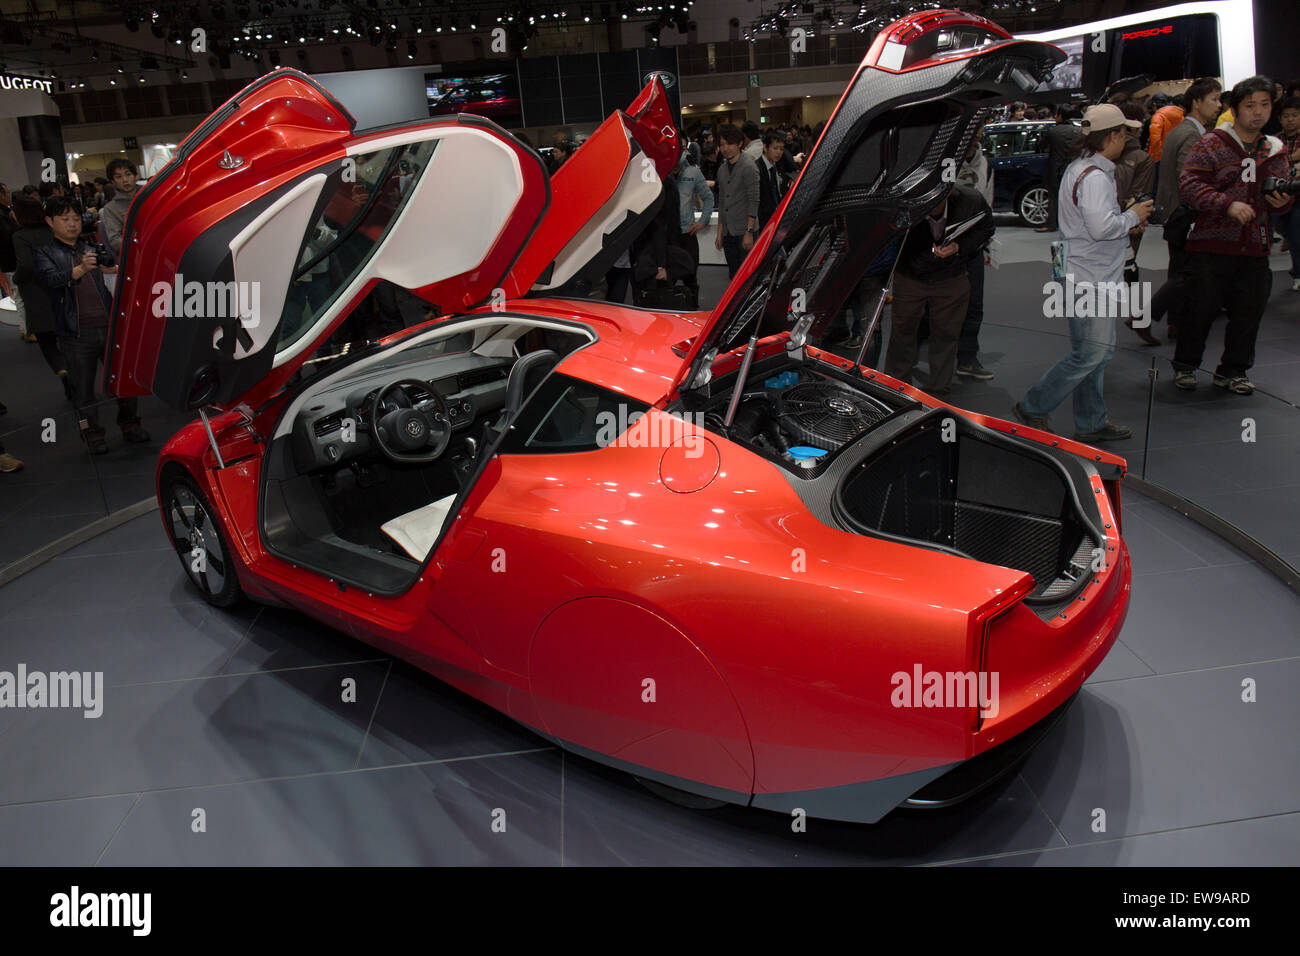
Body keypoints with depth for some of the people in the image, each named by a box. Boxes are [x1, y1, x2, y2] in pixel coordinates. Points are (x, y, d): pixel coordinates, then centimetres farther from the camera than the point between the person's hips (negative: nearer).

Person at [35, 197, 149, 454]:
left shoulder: (90, 250, 20)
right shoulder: (46, 253, 5)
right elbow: (49, 278, -15)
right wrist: (80, 269, -32)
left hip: (108, 326, 4)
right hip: (76, 333, -3)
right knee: (83, 387, 3)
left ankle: (129, 424, 20)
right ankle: (93, 434, 13)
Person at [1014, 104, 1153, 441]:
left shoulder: (1079, 168, 15)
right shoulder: (1094, 176, -18)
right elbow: (1101, 227, -26)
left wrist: (1125, 218, 15)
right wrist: (1132, 216, -9)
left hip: (1091, 276, 11)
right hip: (1092, 278, -11)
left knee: (1096, 352, 14)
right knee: (1089, 355, -6)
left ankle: (1091, 423, 21)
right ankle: (1033, 408, 4)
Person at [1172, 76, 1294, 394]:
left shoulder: (1275, 151, 15)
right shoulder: (1211, 144, -2)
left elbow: (1283, 196, 20)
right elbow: (1189, 184, -12)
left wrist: (1282, 201, -5)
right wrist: (1228, 204, -22)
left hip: (1255, 248, 5)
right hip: (1211, 245, -5)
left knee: (1248, 312, 6)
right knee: (1201, 308, 0)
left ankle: (1232, 370, 20)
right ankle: (1185, 365, 17)